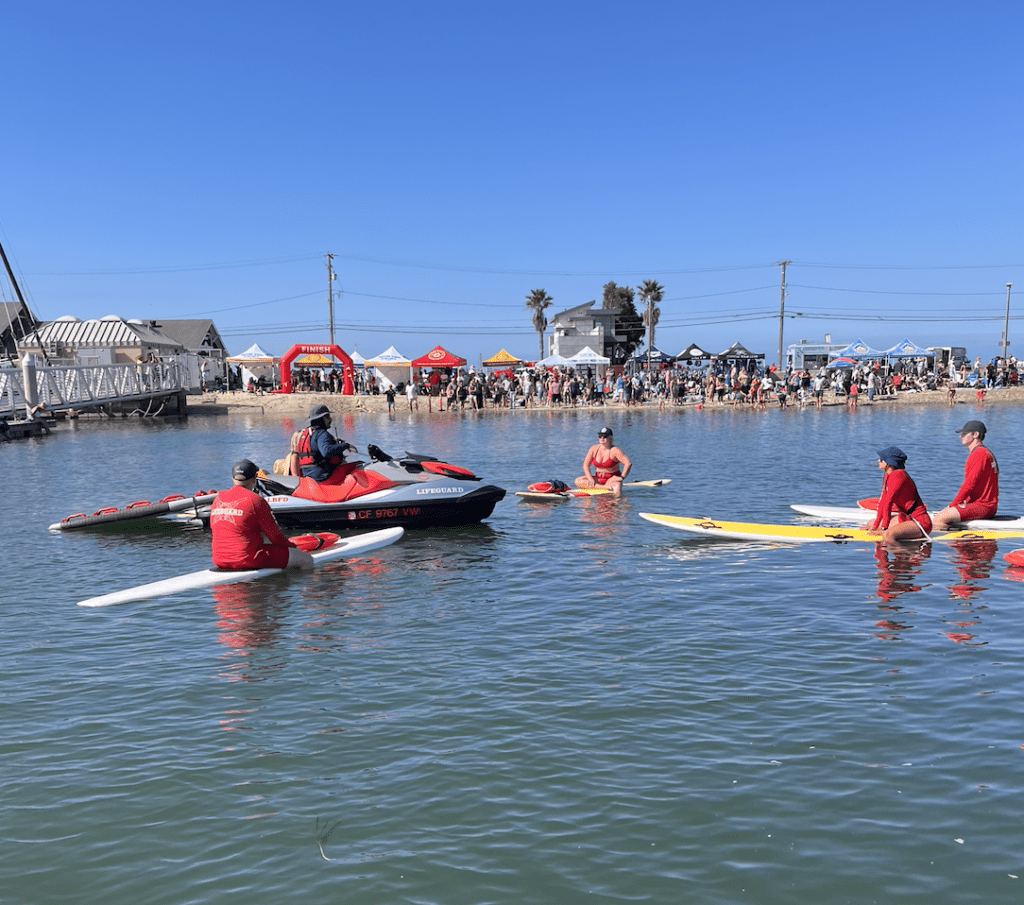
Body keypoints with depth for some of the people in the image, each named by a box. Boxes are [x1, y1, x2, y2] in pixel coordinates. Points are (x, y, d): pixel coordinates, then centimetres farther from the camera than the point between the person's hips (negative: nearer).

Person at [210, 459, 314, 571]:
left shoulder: (218, 498, 8)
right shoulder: (256, 500, -12)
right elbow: (275, 536, -8)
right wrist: (294, 548, 11)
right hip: (248, 561, -8)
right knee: (307, 560, -2)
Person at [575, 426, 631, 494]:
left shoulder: (614, 450, -10)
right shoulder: (593, 449, 2)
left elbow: (628, 463, -17)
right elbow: (586, 465, 2)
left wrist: (622, 477, -25)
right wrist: (590, 479, -12)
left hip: (612, 478, -7)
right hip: (598, 479, 7)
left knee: (617, 493, -41)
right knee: (578, 481, -21)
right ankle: (605, 487, -25)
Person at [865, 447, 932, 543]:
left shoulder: (898, 475, -19)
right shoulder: (888, 475, 10)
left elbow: (888, 503, -20)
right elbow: (882, 502, 11)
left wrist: (883, 528, -19)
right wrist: (875, 526, 9)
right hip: (905, 518, 10)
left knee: (887, 536, -35)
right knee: (870, 524, 18)